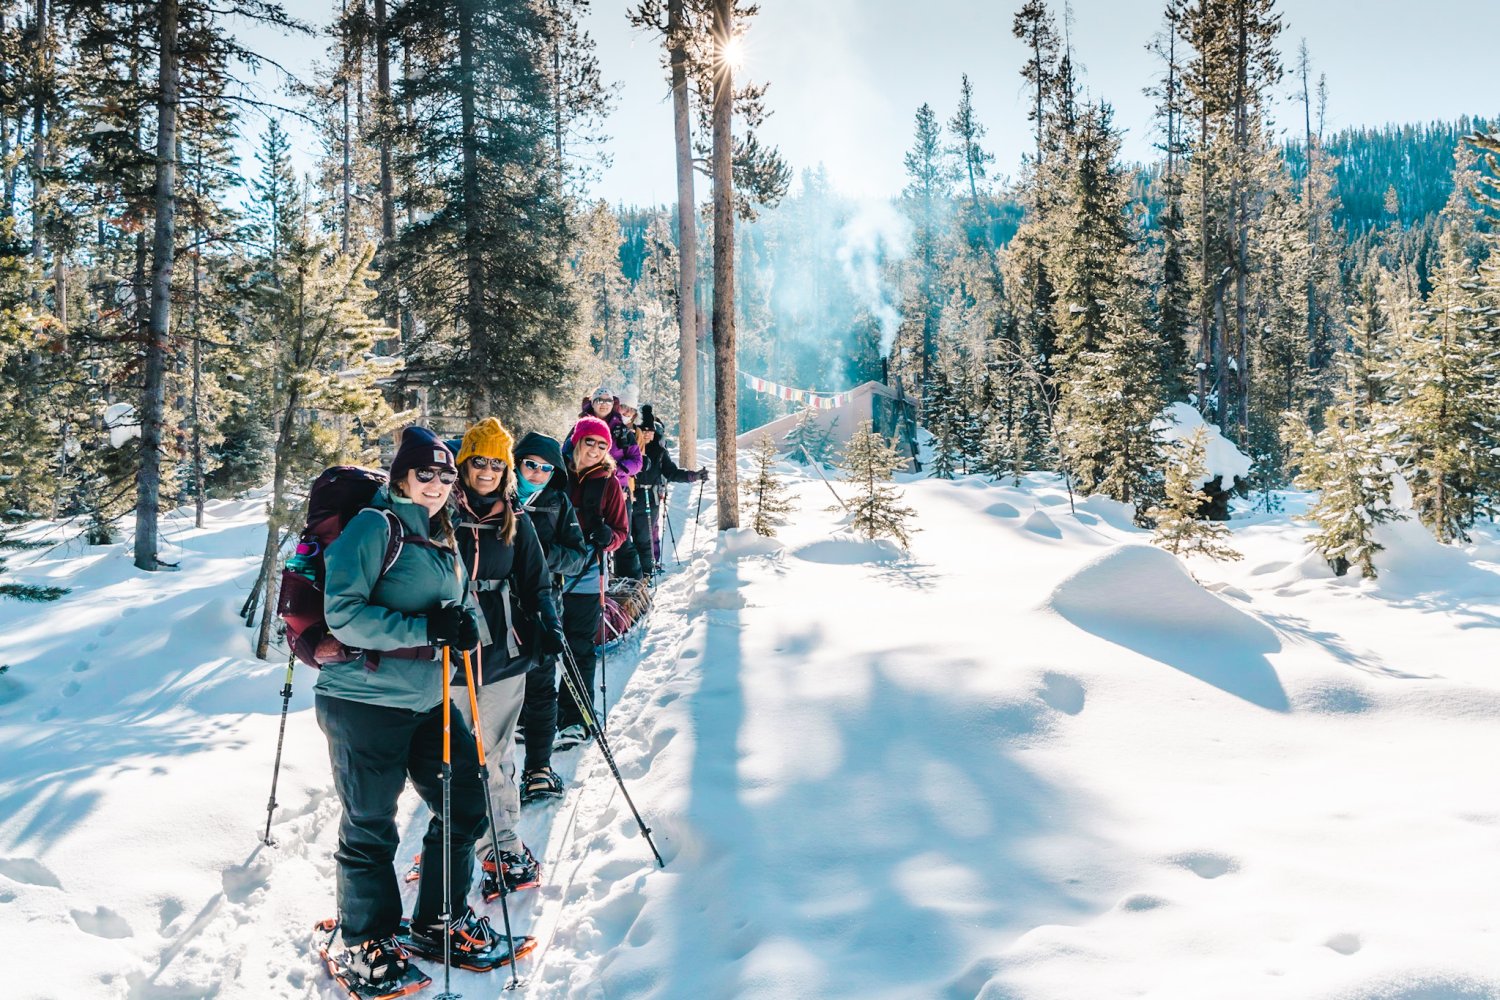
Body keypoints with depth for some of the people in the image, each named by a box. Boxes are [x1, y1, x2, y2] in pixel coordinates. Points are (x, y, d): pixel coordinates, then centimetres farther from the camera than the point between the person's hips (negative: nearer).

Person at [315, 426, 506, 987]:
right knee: (371, 829, 5)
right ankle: (365, 942, 26)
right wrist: (423, 628, -25)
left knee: (465, 805, 12)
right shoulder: (374, 526, -11)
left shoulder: (442, 536, 13)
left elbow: (460, 606, 20)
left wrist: (464, 625, -3)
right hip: (365, 703, -8)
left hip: (428, 702, 8)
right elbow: (343, 613, -20)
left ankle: (441, 922, 30)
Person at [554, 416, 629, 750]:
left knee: (579, 648, 2)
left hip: (587, 576, -1)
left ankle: (574, 720, 11)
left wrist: (607, 537, -18)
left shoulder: (608, 483, 3)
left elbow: (620, 531, 4)